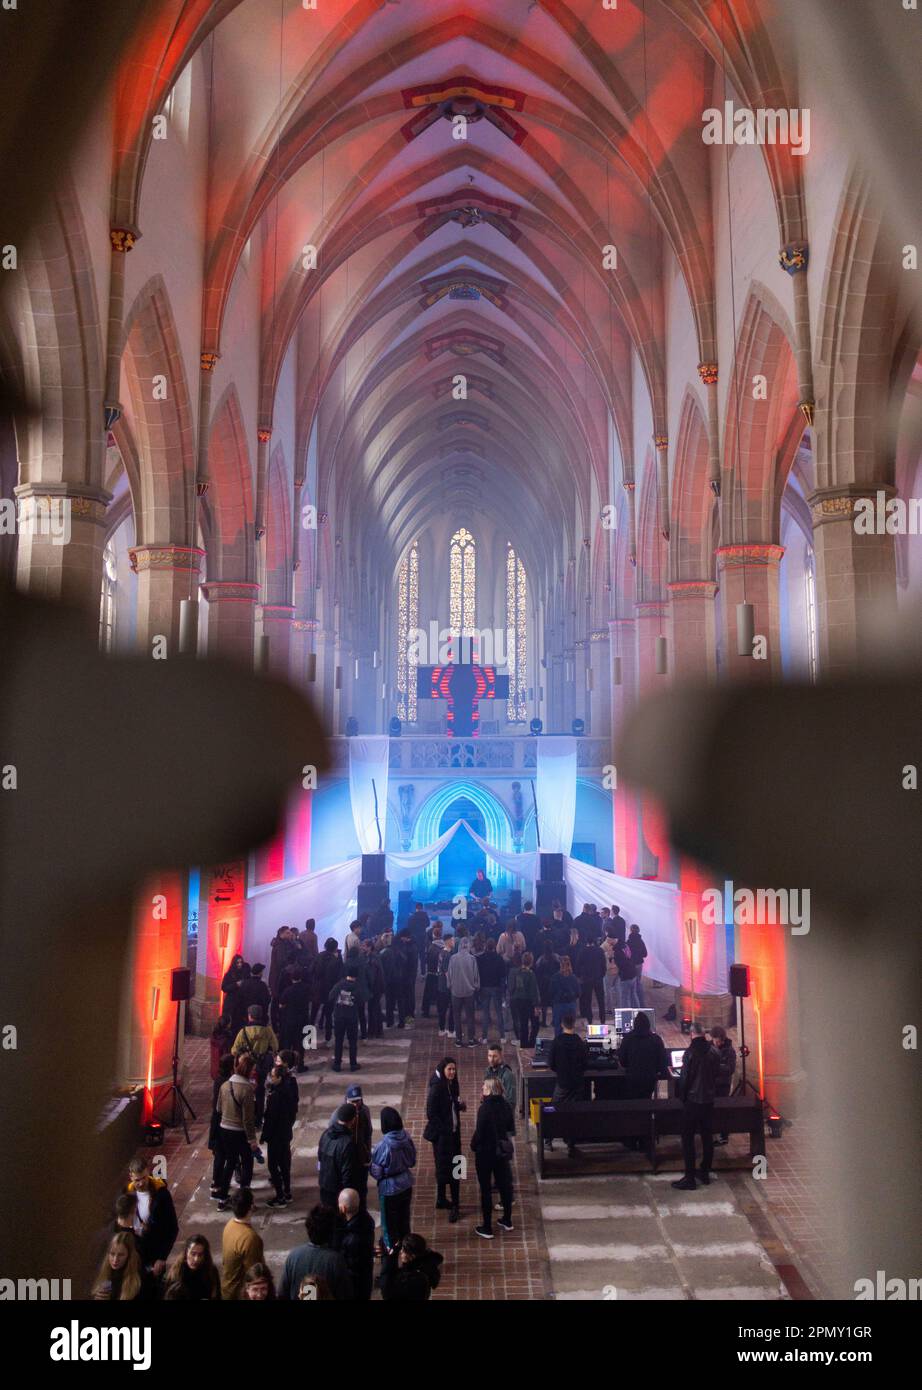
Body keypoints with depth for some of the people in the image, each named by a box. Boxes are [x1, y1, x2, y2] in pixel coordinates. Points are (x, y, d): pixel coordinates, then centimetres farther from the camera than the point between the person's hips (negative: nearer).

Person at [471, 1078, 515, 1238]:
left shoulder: (485, 1108, -24)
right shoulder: (506, 1105, -5)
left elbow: (479, 1132, -20)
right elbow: (511, 1128, 6)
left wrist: (473, 1145, -3)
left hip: (485, 1151, -6)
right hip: (503, 1150, 6)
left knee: (486, 1189, 5)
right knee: (504, 1184, 20)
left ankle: (487, 1228, 12)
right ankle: (507, 1221, 33)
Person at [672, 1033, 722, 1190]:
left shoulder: (690, 1052, -17)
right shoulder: (714, 1051, 0)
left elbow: (684, 1077, -15)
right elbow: (717, 1073, 11)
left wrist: (681, 1096, -1)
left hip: (692, 1100, -6)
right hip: (709, 1099, 6)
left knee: (688, 1138, 0)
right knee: (707, 1136, 15)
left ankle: (690, 1178, 0)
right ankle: (705, 1173, 23)